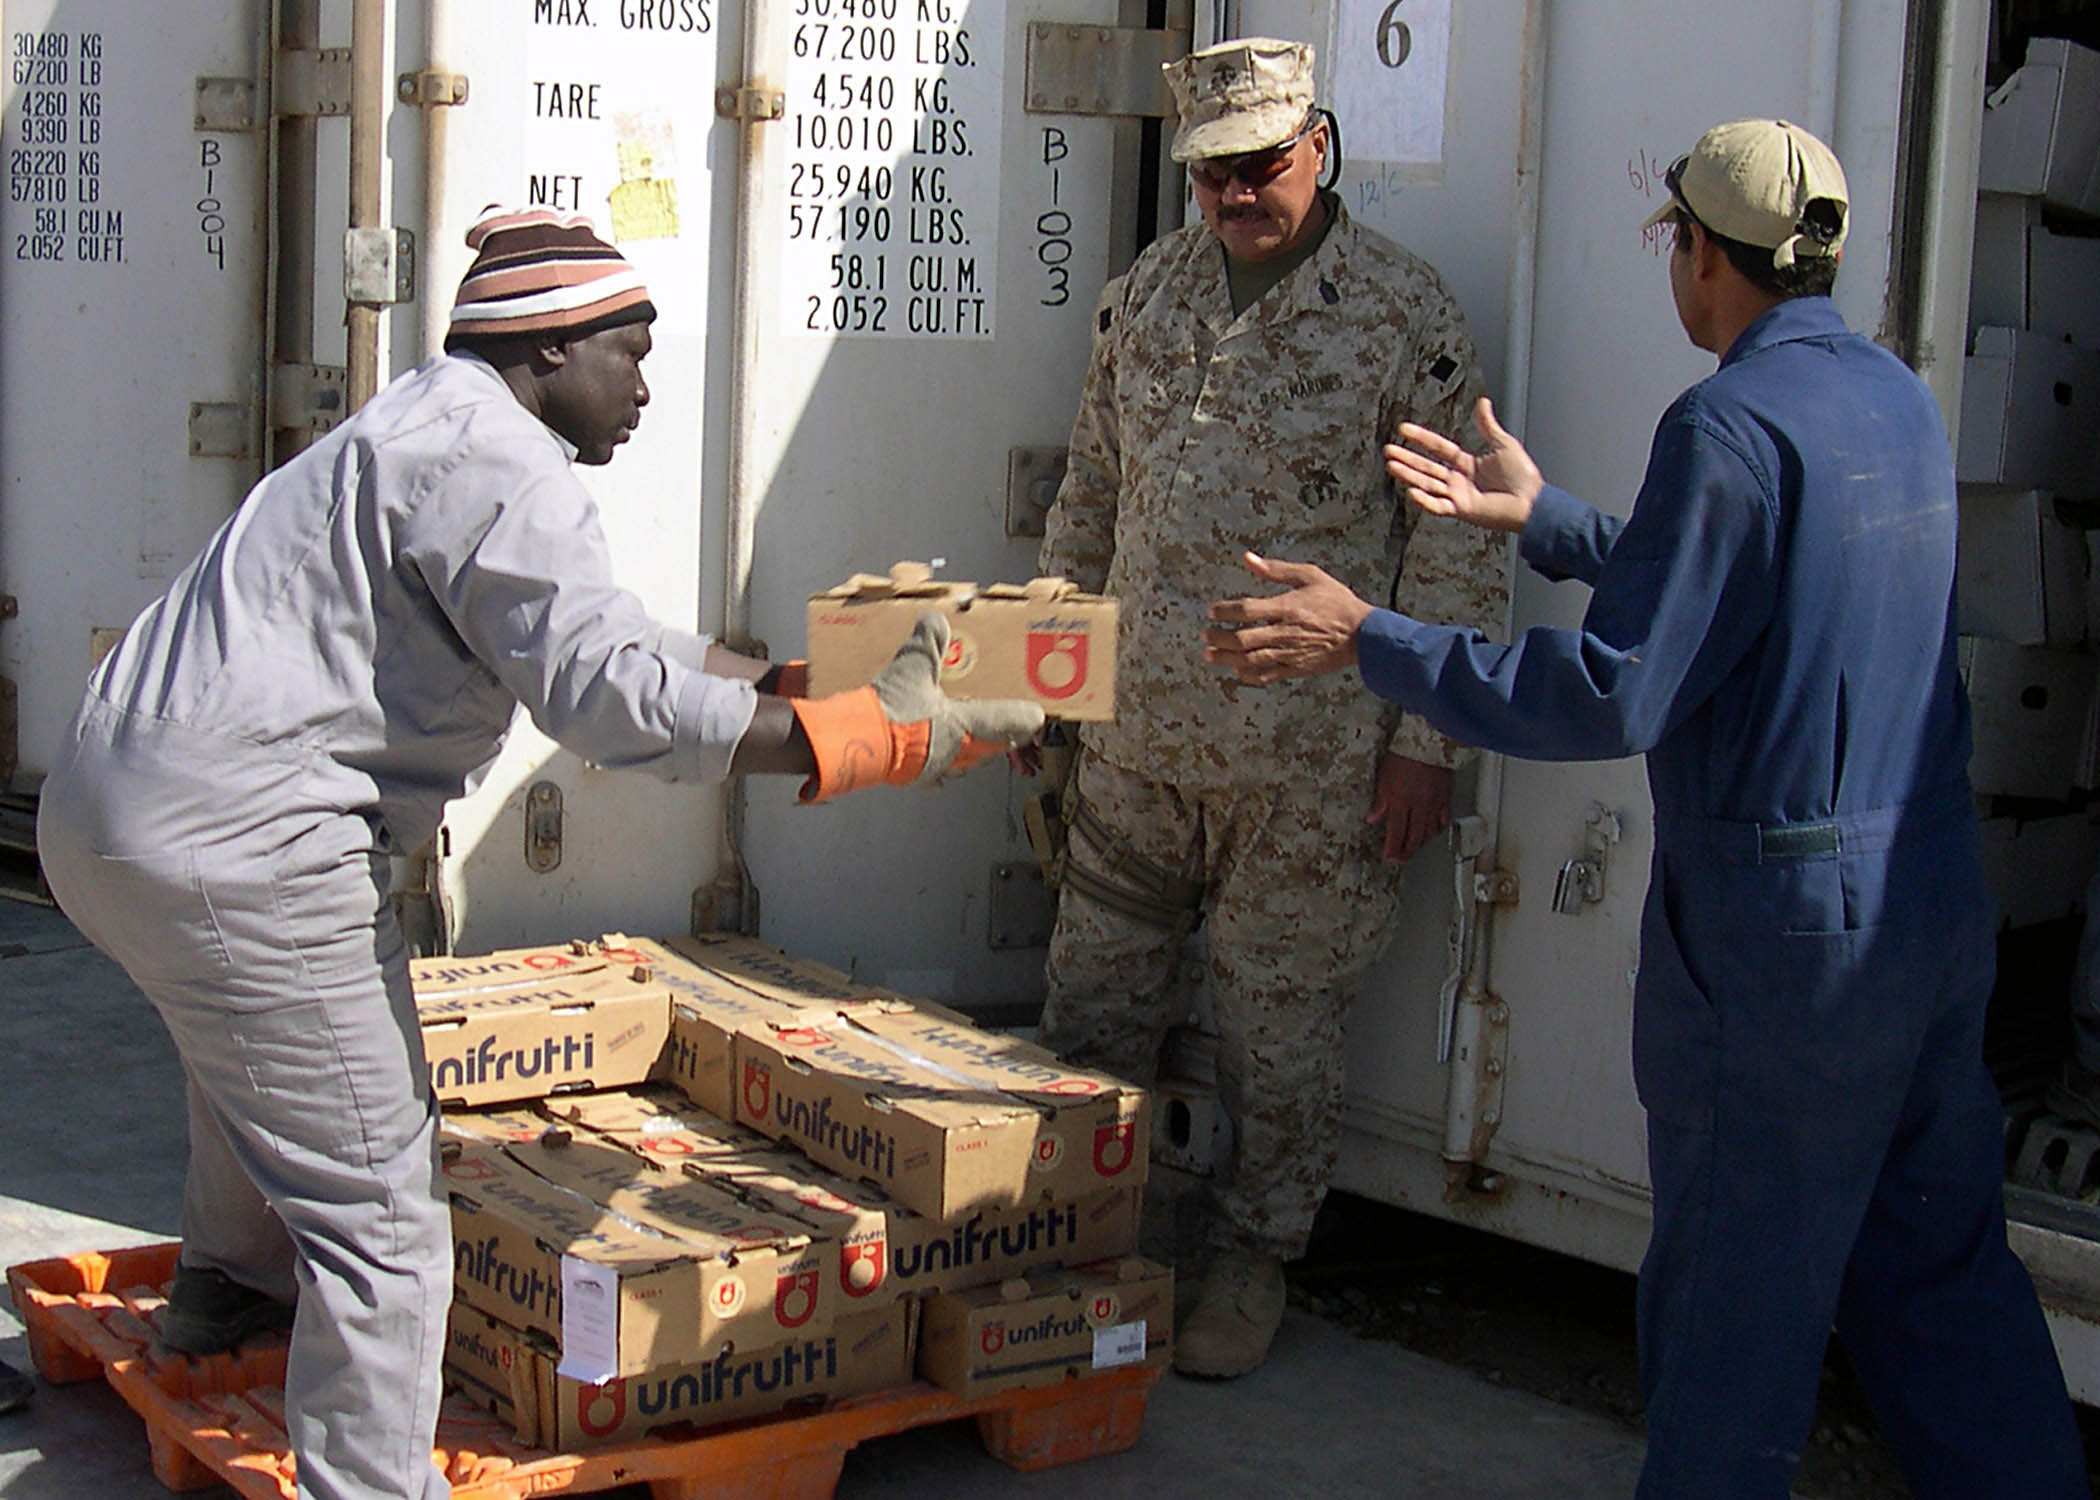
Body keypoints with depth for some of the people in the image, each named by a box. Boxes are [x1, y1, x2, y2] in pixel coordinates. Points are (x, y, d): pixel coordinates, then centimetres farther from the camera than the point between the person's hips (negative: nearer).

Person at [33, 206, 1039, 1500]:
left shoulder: (428, 429, 18)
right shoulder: (492, 465, -16)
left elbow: (593, 638, 22)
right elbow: (615, 695, -26)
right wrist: (880, 737, -24)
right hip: (234, 847, -12)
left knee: (259, 1055, 38)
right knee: (384, 1212, -8)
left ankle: (237, 1285, 61)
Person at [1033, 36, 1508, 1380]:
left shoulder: (1405, 312, -7)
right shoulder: (1147, 296, 8)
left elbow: (1457, 546, -7)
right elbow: (1091, 497, 17)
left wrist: (1426, 740, -10)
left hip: (1311, 756, -5)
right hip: (1138, 732, 5)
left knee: (1280, 1019, 6)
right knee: (1091, 997, 12)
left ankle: (1255, 1258, 24)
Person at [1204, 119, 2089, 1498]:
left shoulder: (1731, 426, -17)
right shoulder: (1899, 400, 10)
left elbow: (1616, 697, -21)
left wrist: (1371, 644, -16)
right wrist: (1540, 515, 28)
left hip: (1780, 908, -8)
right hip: (1938, 886, 8)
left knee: (1735, 1289, 5)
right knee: (1938, 1257, 17)